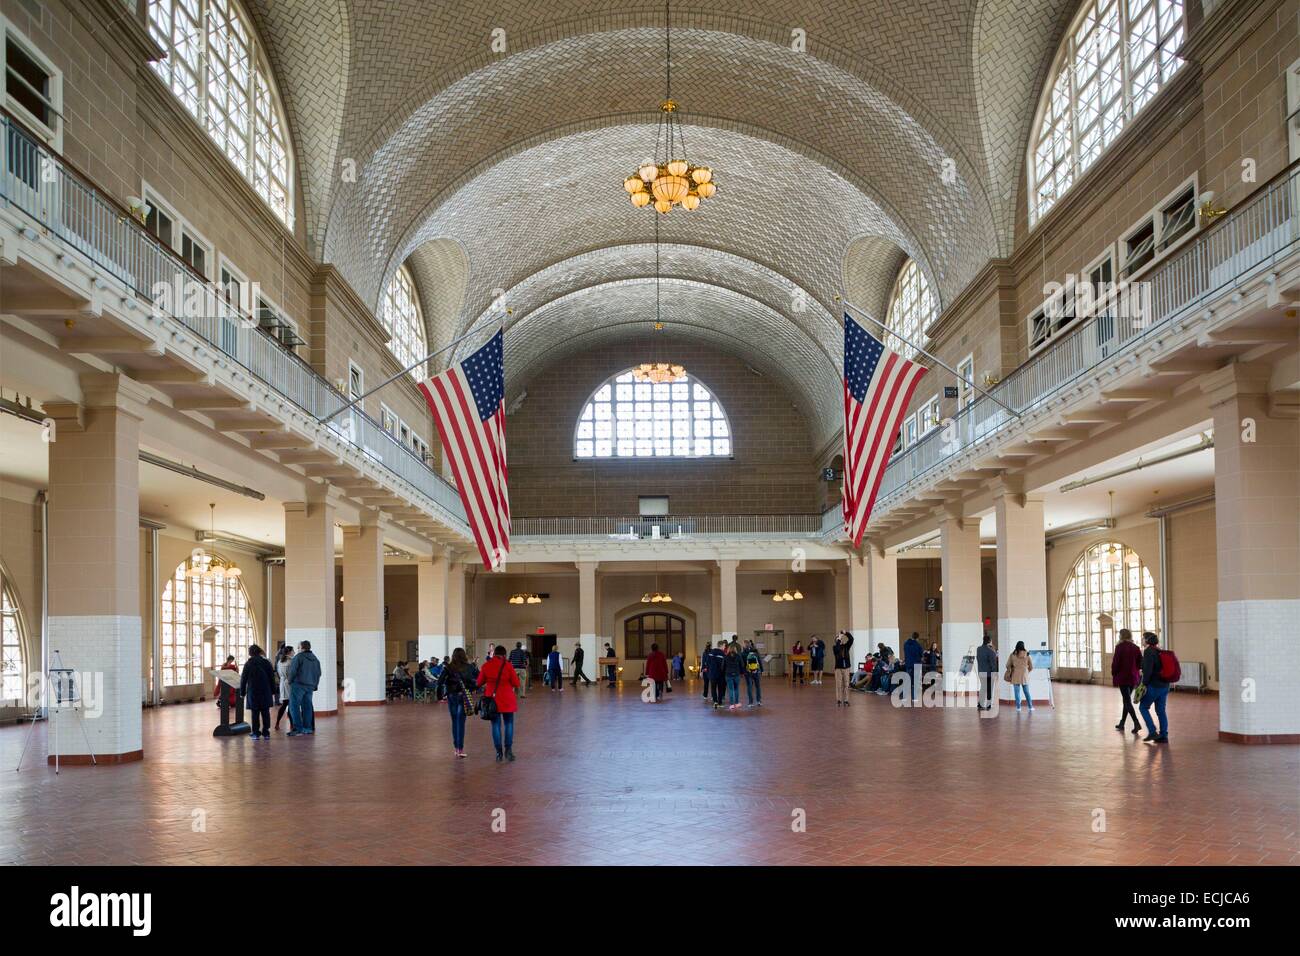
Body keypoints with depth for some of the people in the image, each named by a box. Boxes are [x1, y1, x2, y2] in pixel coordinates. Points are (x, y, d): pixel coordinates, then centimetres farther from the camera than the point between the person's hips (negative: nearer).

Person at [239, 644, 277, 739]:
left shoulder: (248, 664, -4)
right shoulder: (266, 663, 1)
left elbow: (243, 679, -2)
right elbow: (272, 678, 3)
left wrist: (242, 692, 6)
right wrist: (273, 691, 9)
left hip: (253, 692, -2)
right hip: (266, 692, 2)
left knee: (255, 713, 4)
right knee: (265, 713, 6)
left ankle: (256, 733, 4)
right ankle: (266, 733, 6)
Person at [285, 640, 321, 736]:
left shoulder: (298, 657, -9)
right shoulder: (315, 659, 14)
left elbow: (292, 671, -13)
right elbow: (318, 673, 18)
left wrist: (290, 681, 2)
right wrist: (314, 685, 22)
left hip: (298, 684, -7)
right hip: (310, 686, 7)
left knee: (294, 706, -4)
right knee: (307, 707, 10)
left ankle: (299, 729, -11)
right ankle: (308, 729, 9)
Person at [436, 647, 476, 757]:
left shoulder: (448, 668, -4)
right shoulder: (468, 668, -5)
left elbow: (440, 681, -9)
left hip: (452, 696, 1)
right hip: (463, 696, -1)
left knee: (454, 721, 14)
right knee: (461, 722, 0)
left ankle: (456, 747, 19)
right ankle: (460, 749, -6)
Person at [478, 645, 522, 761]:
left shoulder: (486, 665, -3)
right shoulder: (507, 666, -9)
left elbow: (479, 682, 6)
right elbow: (516, 683, -6)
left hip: (492, 699, 2)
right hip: (507, 700, -2)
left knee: (496, 725, 7)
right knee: (508, 724, 10)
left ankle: (499, 752, 6)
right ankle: (508, 749, -1)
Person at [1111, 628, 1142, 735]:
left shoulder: (1120, 647, -11)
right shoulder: (1136, 648, 5)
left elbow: (1115, 662, -12)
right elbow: (1140, 663, 6)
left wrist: (1113, 674, 0)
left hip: (1123, 677, -6)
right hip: (1133, 677, 6)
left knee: (1127, 701, -5)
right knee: (1127, 700, 16)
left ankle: (1136, 723, -18)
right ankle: (1121, 724, 23)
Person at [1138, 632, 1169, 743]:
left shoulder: (1148, 651, -12)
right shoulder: (1160, 651, 14)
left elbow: (1148, 669, -19)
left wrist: (1144, 684, -14)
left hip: (1154, 685, -8)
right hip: (1164, 685, 8)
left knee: (1143, 707, 6)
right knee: (1161, 711, 10)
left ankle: (1152, 732, -1)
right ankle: (1164, 736, 9)